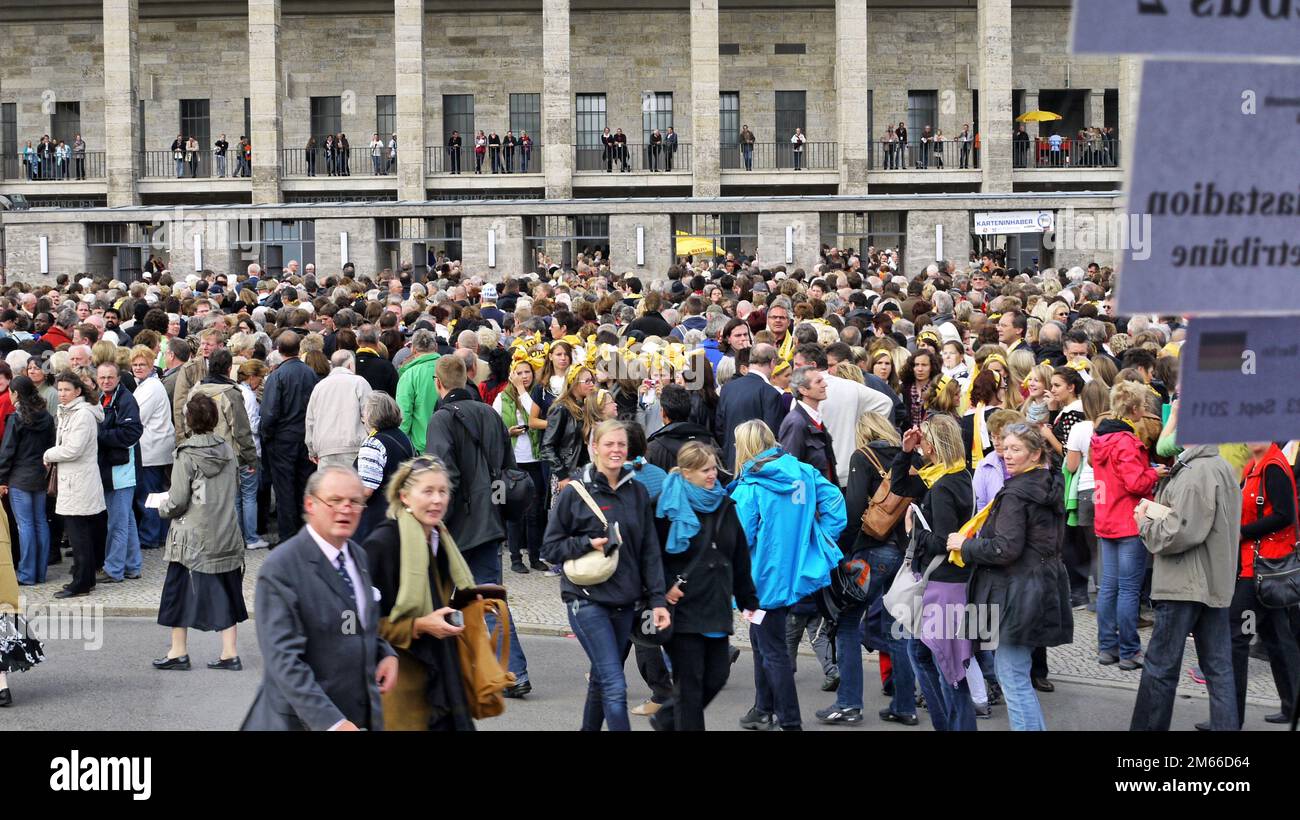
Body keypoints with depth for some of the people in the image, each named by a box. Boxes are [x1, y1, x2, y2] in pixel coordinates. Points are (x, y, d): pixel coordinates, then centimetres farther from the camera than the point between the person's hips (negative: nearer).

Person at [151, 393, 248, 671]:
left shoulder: (187, 455, -14)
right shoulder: (227, 450, 1)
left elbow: (178, 501, -13)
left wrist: (163, 508, 6)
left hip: (193, 534, -5)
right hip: (226, 533, 5)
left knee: (180, 589, 8)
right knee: (224, 590, 10)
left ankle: (178, 651, 12)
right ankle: (229, 653, 10)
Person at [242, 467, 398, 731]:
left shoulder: (359, 557, 10)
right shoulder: (280, 568, -16)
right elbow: (284, 659, -22)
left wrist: (386, 653, 2)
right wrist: (331, 721, -28)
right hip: (306, 720, -7)